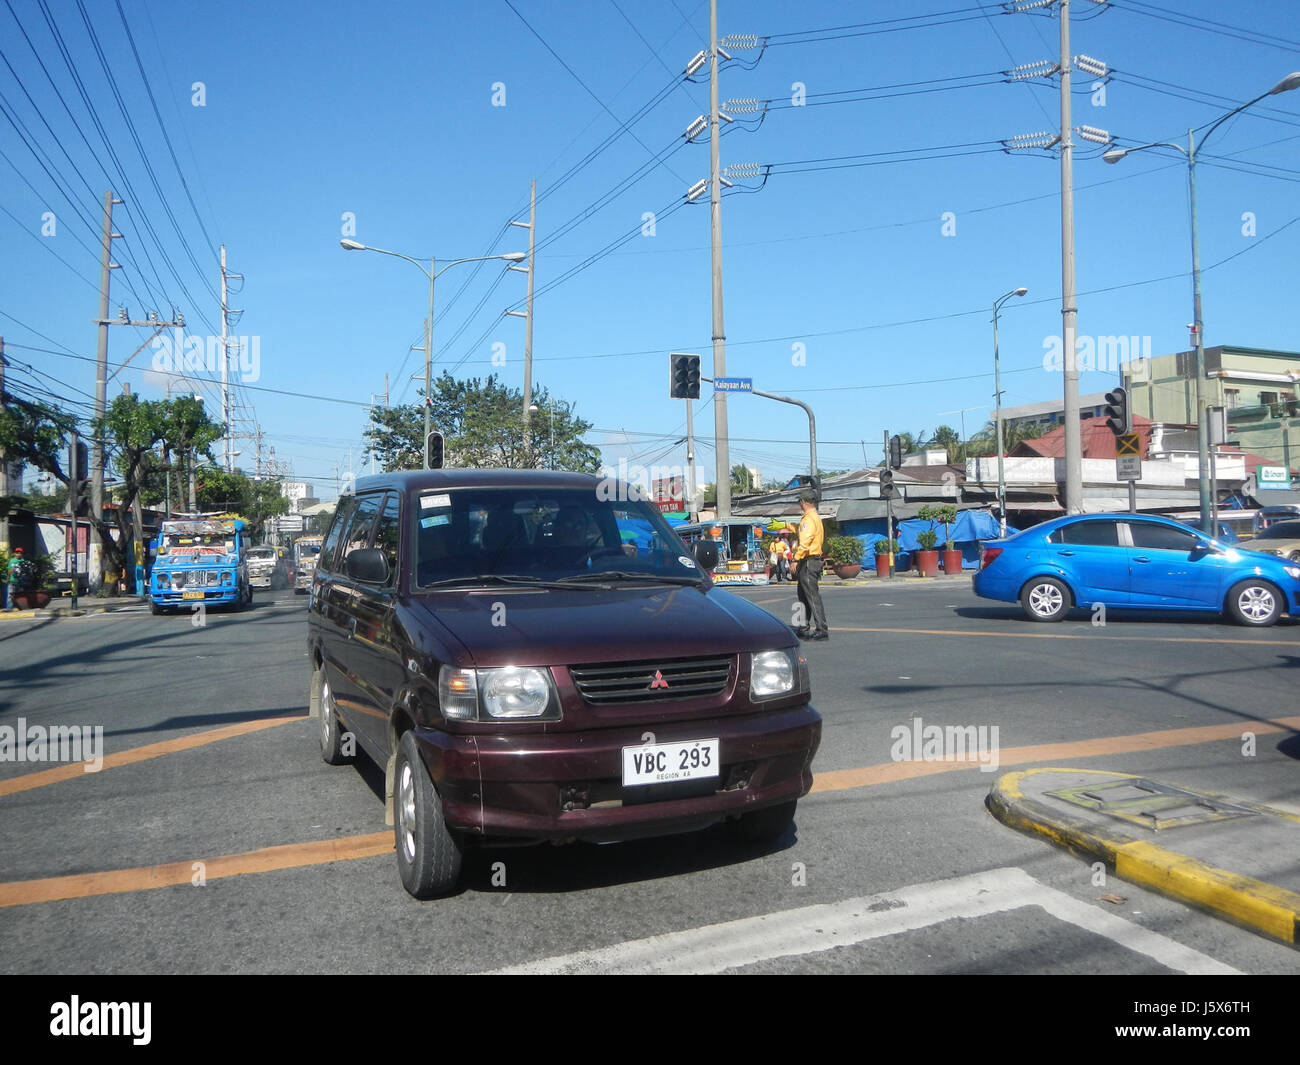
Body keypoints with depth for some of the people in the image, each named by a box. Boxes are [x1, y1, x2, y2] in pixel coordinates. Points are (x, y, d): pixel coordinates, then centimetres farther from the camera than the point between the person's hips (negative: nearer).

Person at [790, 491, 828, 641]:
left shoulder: (809, 519, -15)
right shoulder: (816, 517, 17)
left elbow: (805, 542, -24)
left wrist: (796, 559, -23)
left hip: (808, 561, -11)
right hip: (815, 560, 11)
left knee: (813, 596, -10)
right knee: (803, 595, 17)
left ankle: (821, 630, -11)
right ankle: (804, 628, 25)